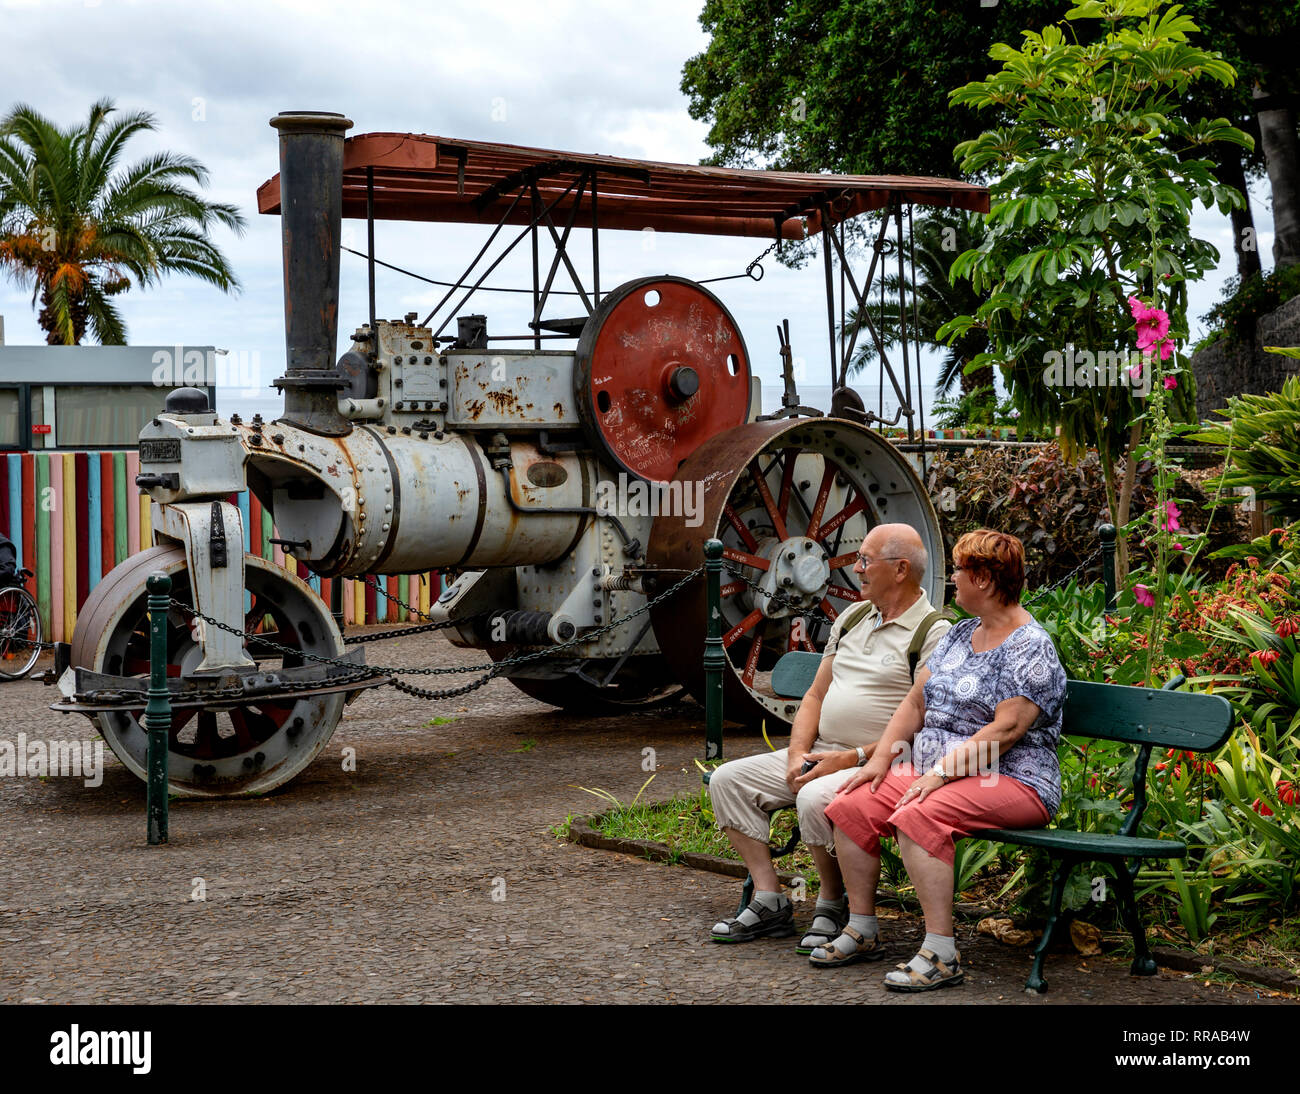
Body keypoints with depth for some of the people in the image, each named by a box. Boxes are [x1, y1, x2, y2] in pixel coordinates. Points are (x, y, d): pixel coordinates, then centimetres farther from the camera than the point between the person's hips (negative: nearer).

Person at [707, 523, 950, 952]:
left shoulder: (933, 633, -9)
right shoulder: (851, 619, 16)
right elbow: (815, 696, 17)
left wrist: (853, 758, -20)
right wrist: (798, 754, -1)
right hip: (819, 754, 8)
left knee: (815, 798, -35)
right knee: (728, 780, -3)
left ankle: (833, 906, -10)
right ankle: (770, 903, -2)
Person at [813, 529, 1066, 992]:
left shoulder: (1031, 649, -11)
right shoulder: (960, 634, 16)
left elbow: (1005, 730, -20)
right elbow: (915, 701, 14)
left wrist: (941, 772, -25)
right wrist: (881, 758, 1)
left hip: (1009, 781, -8)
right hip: (935, 771, 8)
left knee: (918, 817, -34)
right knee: (851, 806, -11)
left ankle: (941, 954, -29)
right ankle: (862, 931, 1)